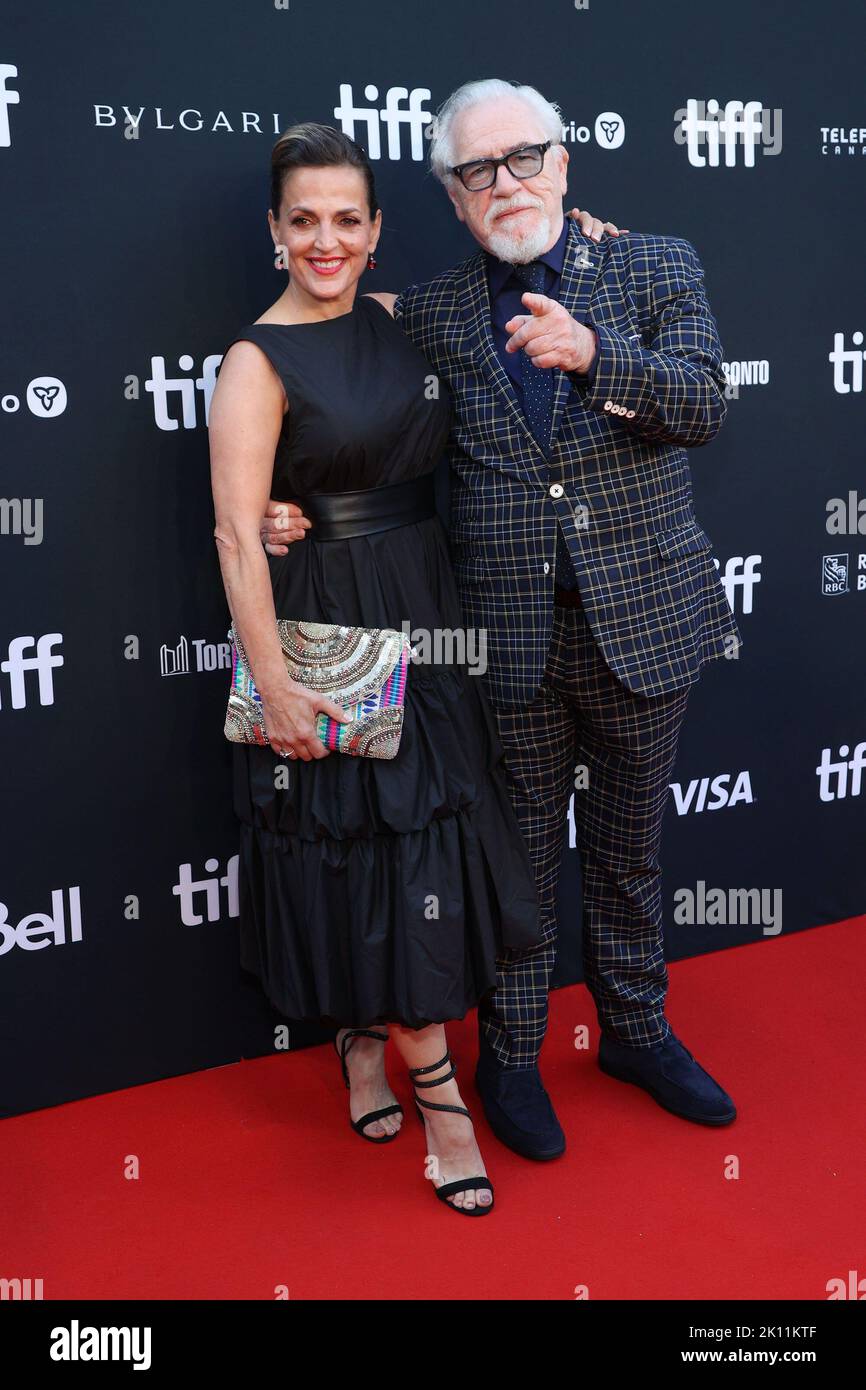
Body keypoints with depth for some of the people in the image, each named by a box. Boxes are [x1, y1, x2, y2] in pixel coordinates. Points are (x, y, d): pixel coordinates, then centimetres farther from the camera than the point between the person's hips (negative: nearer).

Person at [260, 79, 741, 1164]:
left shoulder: (656, 268, 2)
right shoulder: (429, 315, 4)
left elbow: (702, 405, -10)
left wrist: (592, 354, -26)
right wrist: (289, 513, -9)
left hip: (642, 619, 1)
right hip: (509, 637, 0)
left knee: (628, 847, 16)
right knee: (521, 851, 12)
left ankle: (636, 1031, 38)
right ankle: (511, 1057, 31)